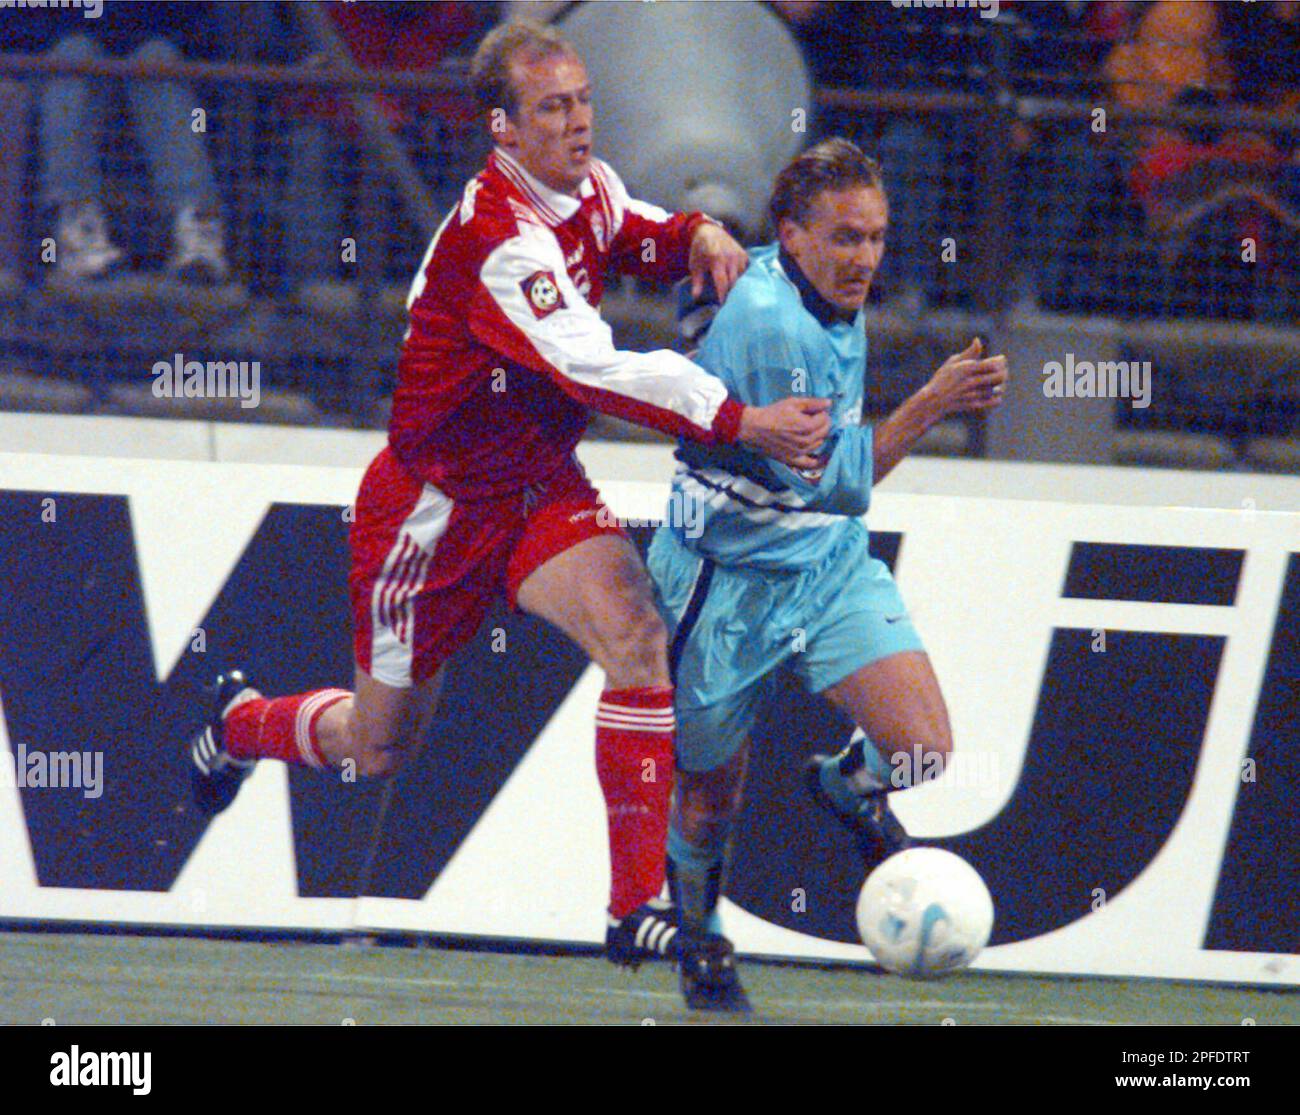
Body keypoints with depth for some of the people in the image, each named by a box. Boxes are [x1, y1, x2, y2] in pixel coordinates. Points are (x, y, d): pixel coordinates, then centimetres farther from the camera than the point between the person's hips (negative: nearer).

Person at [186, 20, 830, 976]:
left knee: (637, 639, -21)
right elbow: (597, 371, -38)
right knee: (379, 744, 10)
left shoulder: (586, 191, -4)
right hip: (434, 505, -6)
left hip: (541, 489, 6)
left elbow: (647, 237, 18)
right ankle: (242, 723, 46)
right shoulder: (497, 239, -30)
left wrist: (699, 235, -8)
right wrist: (741, 422, -42)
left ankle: (638, 906, -19)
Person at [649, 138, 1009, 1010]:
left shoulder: (835, 300, 1)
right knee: (709, 807, 9)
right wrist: (931, 406, -29)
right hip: (732, 582, -7)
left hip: (833, 562, 7)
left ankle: (851, 787, 21)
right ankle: (699, 943, 39)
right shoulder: (767, 322, -26)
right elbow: (833, 480, -25)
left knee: (924, 750, -14)